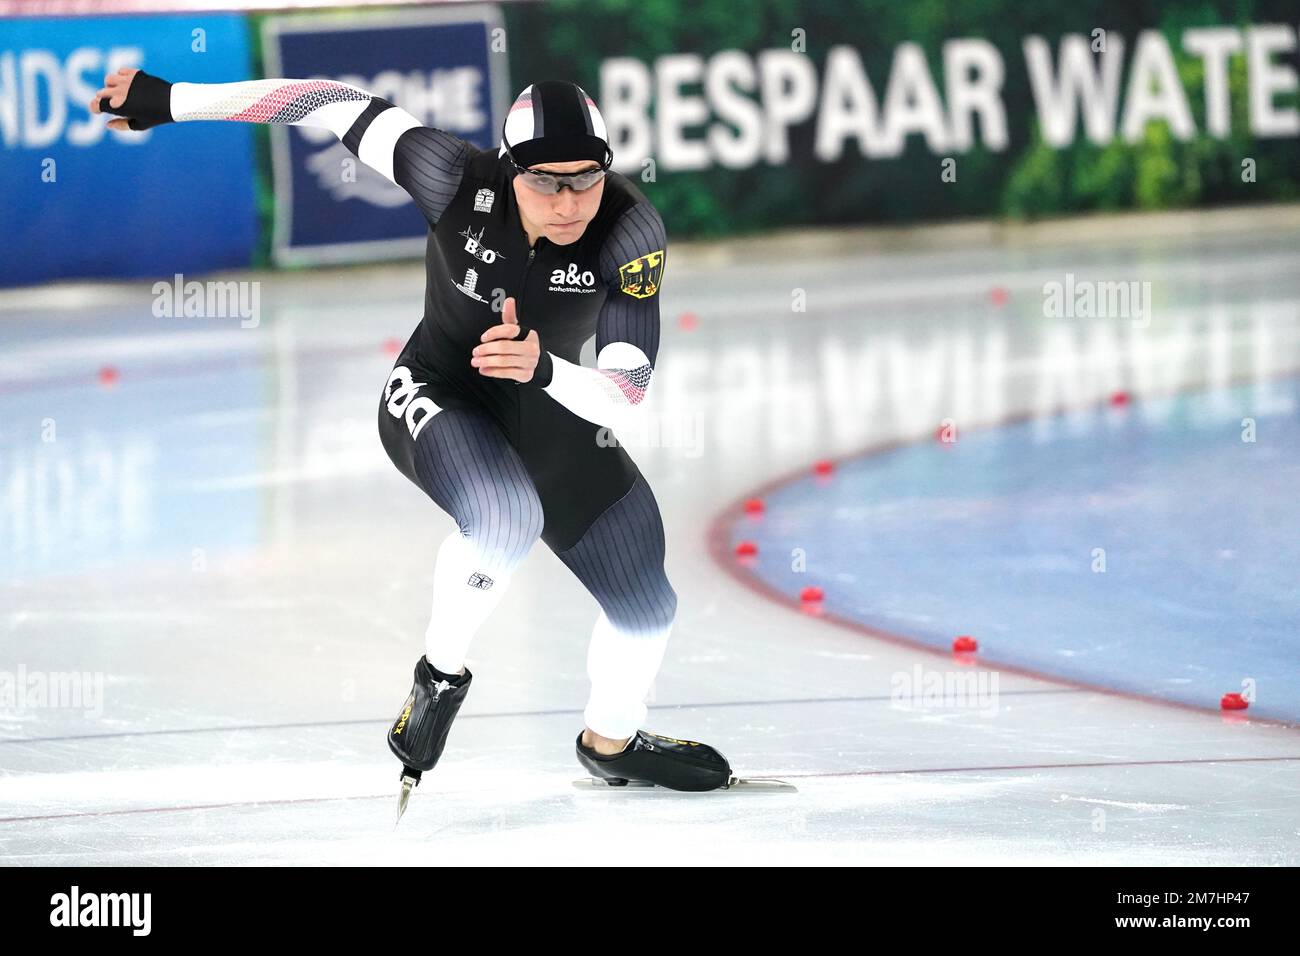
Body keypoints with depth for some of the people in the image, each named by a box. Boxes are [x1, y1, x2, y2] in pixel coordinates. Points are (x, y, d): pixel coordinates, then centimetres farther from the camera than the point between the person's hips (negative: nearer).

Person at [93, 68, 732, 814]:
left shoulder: (631, 231, -28)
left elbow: (627, 401, -29)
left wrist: (543, 368, -50)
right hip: (439, 398, -3)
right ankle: (439, 677, -7)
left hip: (555, 412, 3)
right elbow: (336, 106, -23)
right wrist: (167, 99, -21)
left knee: (646, 609, 8)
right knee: (508, 518, -35)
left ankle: (613, 742, 41)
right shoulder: (461, 181, -30)